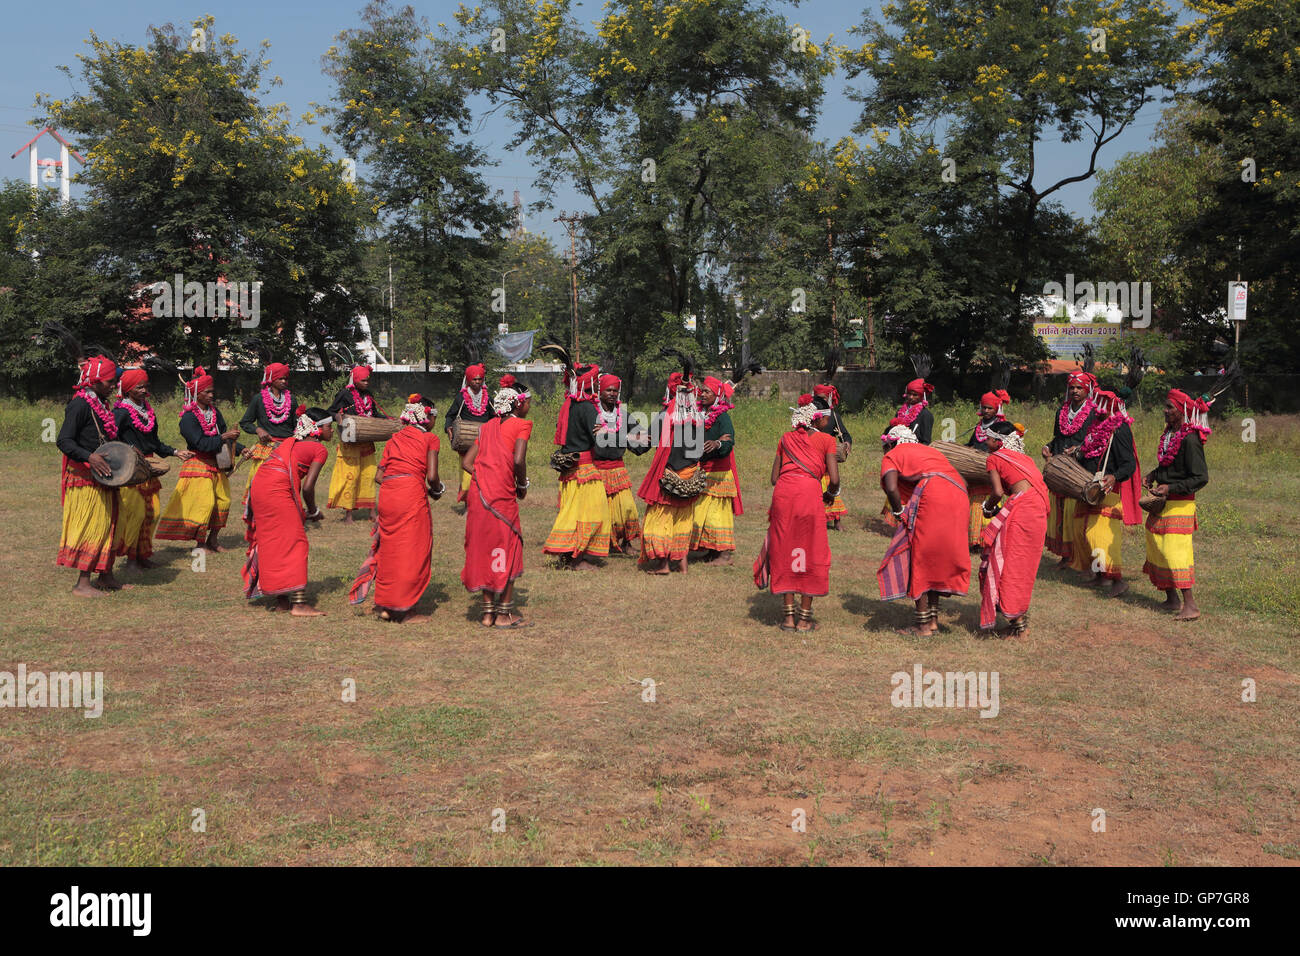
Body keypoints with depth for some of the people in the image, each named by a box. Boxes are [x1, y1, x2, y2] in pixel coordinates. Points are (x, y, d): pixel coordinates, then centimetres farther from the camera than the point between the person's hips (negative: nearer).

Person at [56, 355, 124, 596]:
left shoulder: (100, 404, 15)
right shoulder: (80, 405, -14)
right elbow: (64, 441, -19)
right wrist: (89, 457, -32)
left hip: (103, 475, 9)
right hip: (85, 478, -9)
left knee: (108, 524, 13)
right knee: (91, 526, -8)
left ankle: (105, 576, 21)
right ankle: (82, 583, -3)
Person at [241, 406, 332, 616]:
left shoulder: (289, 441, 25)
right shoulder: (319, 449, 2)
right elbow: (307, 487, -7)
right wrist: (313, 511, 10)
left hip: (259, 484, 8)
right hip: (276, 490, -8)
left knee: (273, 544, 14)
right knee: (294, 543, -4)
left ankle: (281, 600, 18)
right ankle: (299, 604, -8)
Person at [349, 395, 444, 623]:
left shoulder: (394, 439, 21)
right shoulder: (429, 438, 6)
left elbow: (379, 476, 14)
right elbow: (431, 477, -3)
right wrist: (436, 490, 16)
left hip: (387, 493, 6)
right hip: (411, 493, -6)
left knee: (390, 548, 15)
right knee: (412, 551, 2)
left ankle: (385, 605, 19)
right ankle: (403, 610, 5)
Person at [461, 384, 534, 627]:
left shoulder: (489, 426, 19)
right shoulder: (521, 424, 0)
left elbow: (467, 462, 13)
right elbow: (518, 460, -16)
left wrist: (485, 478, 13)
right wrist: (523, 484, -1)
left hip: (478, 492, 6)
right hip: (502, 495, -6)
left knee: (485, 549, 13)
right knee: (509, 550, 5)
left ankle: (488, 612, 18)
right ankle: (504, 613, 7)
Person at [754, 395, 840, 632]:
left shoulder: (786, 438, 22)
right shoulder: (826, 439, 11)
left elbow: (774, 478, 15)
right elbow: (834, 479, 1)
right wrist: (829, 494, 20)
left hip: (782, 492, 4)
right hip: (810, 491, -3)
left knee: (784, 551, 11)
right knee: (810, 552, 7)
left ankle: (789, 616, 13)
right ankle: (805, 618, 10)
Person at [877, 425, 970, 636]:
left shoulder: (892, 455, 14)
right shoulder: (929, 450, 34)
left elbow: (891, 487, -8)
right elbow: (963, 482, 27)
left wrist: (899, 513, 7)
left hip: (931, 495, -7)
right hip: (959, 497, 7)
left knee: (918, 559, 2)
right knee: (936, 560, 17)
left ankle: (923, 625, 2)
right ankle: (933, 620, 19)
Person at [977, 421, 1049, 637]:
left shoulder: (995, 458, 5)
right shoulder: (1024, 457, 26)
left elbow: (998, 492, -8)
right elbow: (1041, 486, 21)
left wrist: (988, 508, 12)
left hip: (1021, 510, -7)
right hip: (1039, 511, 7)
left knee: (1011, 564, 0)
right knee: (1025, 565, 16)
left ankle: (1017, 622, -2)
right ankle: (1023, 619, 23)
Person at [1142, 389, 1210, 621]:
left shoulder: (1190, 439, -18)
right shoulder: (1169, 434, 9)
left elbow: (1201, 478, -19)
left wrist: (1171, 488, -23)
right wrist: (1153, 475, 7)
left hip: (1180, 504, -10)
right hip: (1162, 503, 10)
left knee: (1175, 552, -12)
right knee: (1157, 549, 13)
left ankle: (1190, 605, -8)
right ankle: (1172, 600, 23)